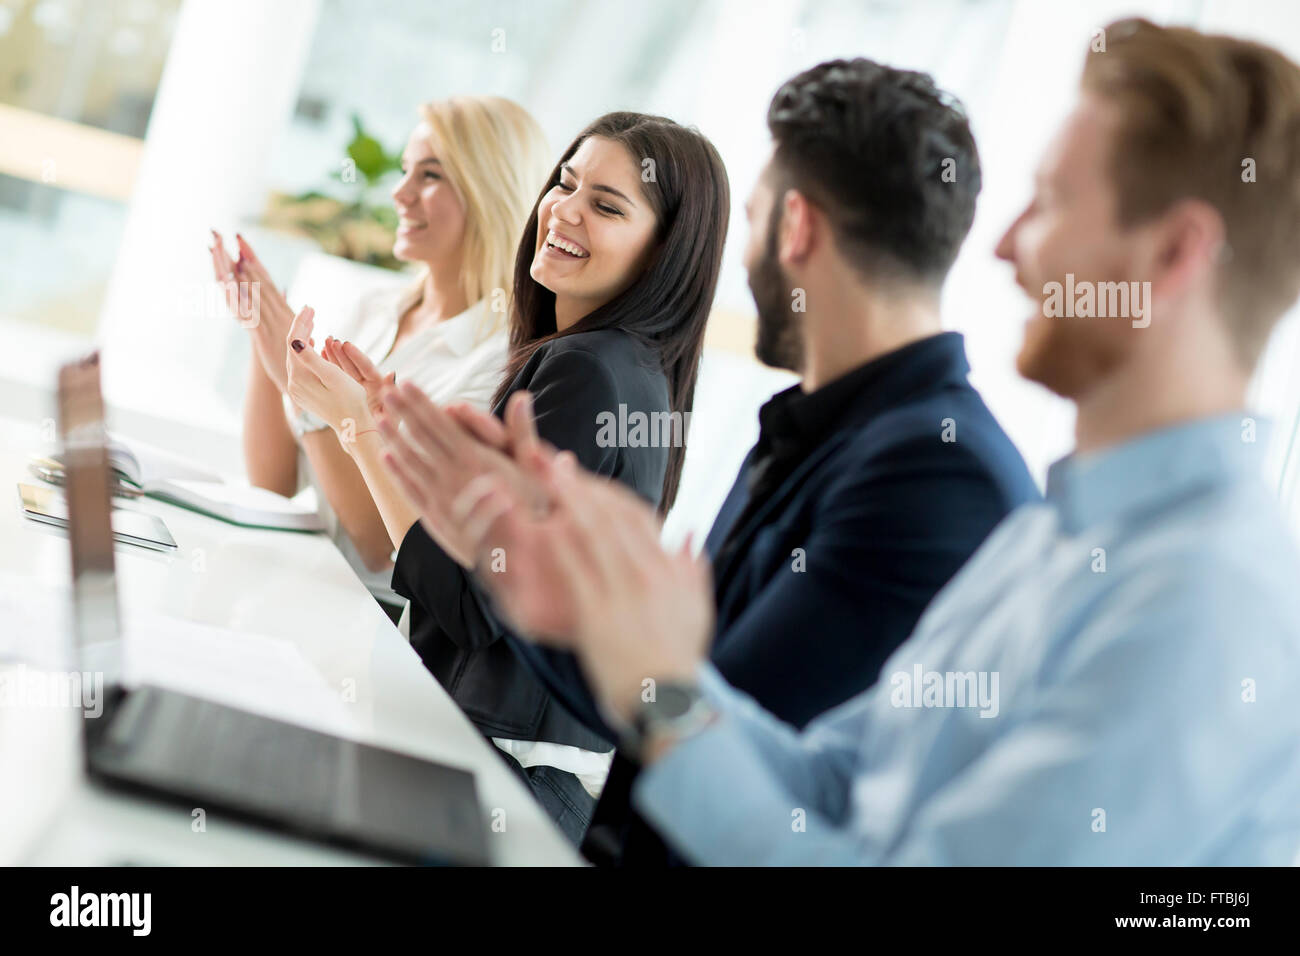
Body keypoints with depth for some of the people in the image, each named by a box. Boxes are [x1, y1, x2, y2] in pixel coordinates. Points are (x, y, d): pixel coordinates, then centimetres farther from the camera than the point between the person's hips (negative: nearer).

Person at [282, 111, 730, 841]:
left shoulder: (588, 372, -17)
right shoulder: (632, 369, 13)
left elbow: (477, 603, -18)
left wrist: (361, 427, -12)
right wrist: (390, 423, 14)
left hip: (513, 755, -9)